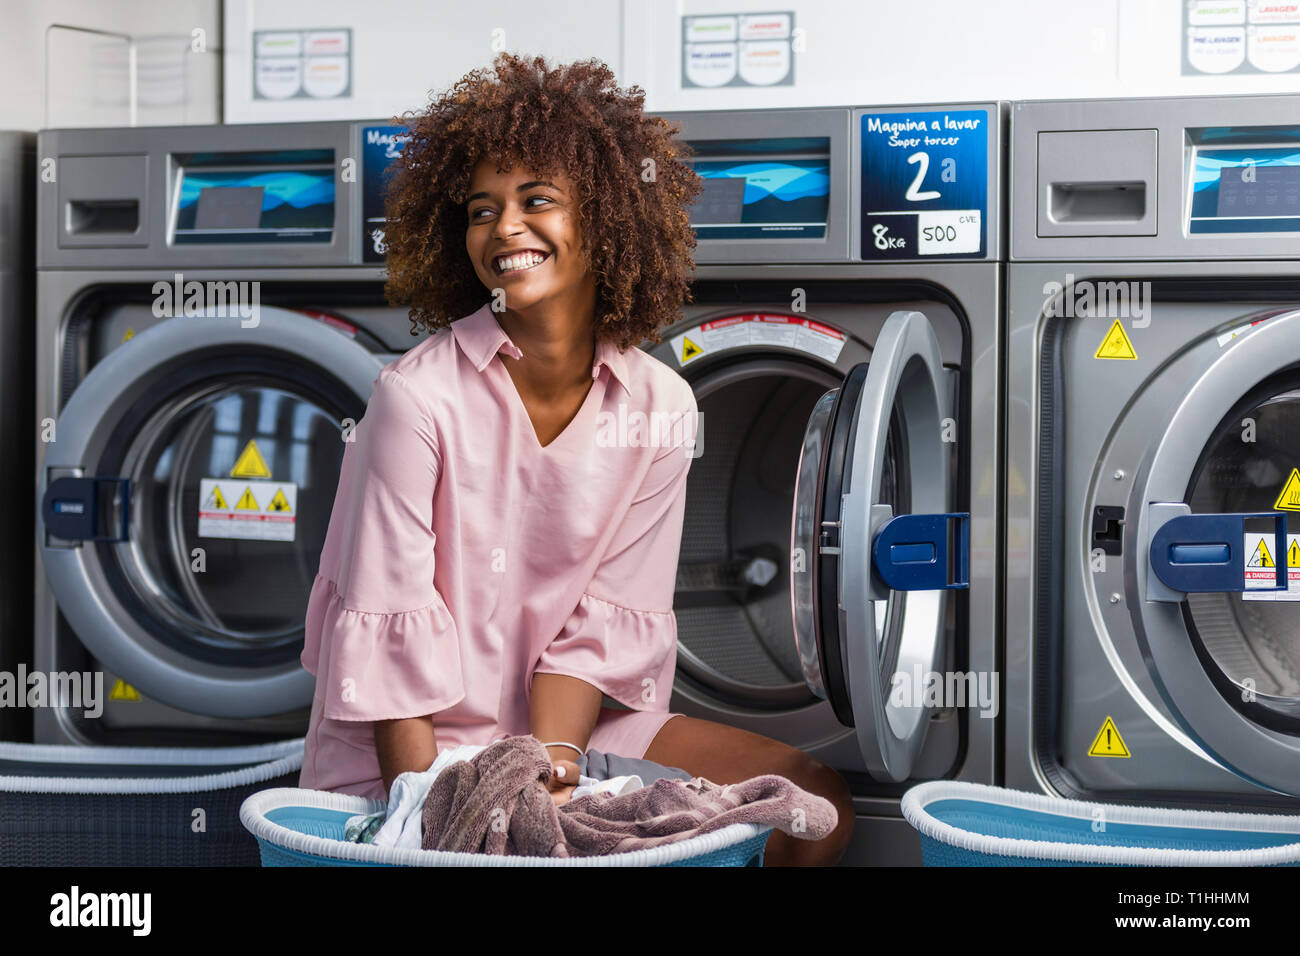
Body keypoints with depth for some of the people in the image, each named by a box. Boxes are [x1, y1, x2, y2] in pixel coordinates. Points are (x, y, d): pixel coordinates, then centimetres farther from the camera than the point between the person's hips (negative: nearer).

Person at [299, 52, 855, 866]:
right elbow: (390, 637, -14)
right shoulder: (419, 398, -16)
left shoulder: (659, 408, -4)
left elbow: (607, 622, -2)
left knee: (818, 805, -5)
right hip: (418, 750, -4)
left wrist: (551, 761, -17)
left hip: (574, 721, 5)